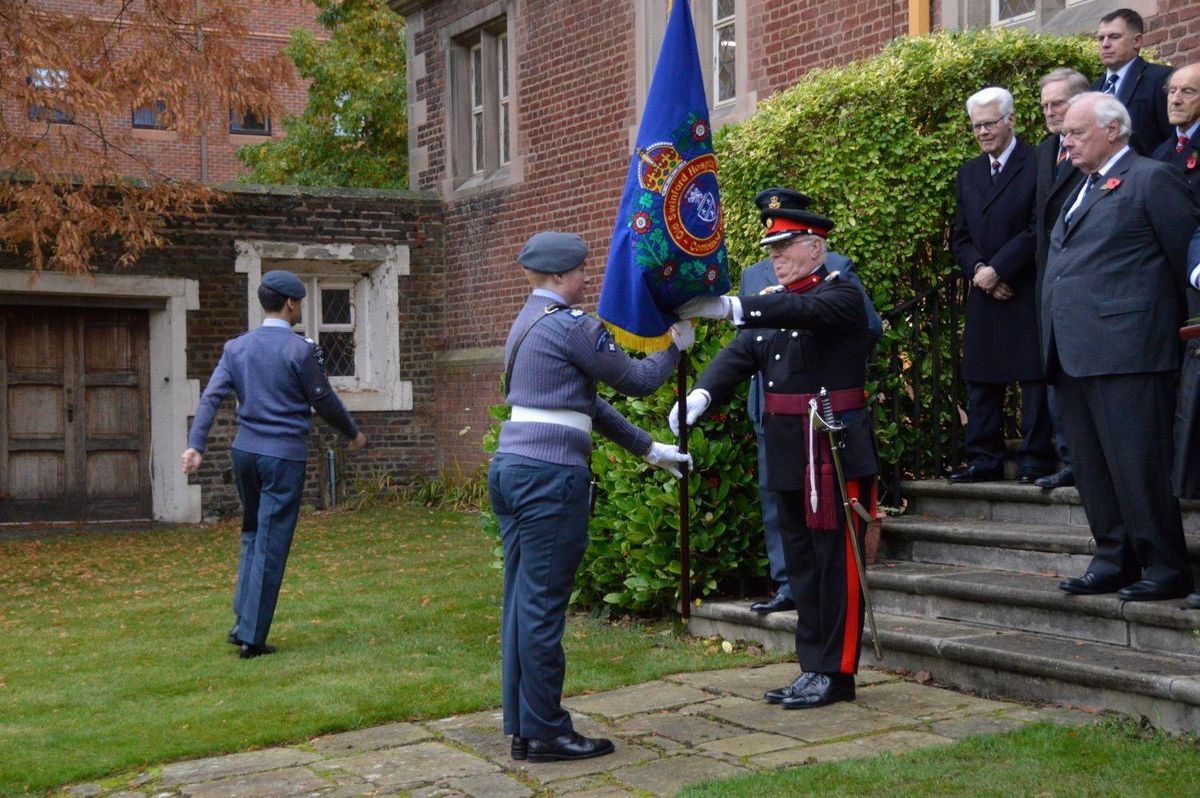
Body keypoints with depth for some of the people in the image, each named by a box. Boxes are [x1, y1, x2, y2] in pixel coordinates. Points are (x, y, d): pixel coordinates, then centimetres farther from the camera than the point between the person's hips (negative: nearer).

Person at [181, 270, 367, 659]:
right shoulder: (301, 349, -10)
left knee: (252, 536, 21)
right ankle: (252, 637, 3)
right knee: (271, 545, 0)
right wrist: (353, 432, 12)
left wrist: (195, 445, -7)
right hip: (284, 455, -6)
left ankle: (242, 621, 17)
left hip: (246, 451, 6)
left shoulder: (236, 347, 6)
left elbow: (211, 397, -3)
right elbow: (324, 401, -4)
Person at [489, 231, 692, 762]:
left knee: (522, 602, 11)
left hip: (510, 468, 9)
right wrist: (676, 345, 15)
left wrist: (647, 448, 23)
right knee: (544, 605, -3)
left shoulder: (527, 322, 19)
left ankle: (522, 728, 18)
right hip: (551, 475, -9)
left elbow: (585, 401, 21)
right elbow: (636, 380, -3)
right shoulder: (570, 324, -10)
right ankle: (545, 733, 6)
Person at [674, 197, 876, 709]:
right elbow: (739, 356, 1)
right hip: (788, 459, 8)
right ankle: (812, 668, 21)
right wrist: (700, 395, -18)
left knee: (837, 563, -1)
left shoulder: (841, 296, -7)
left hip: (836, 451, -8)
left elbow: (803, 311, -29)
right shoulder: (772, 306, 15)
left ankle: (835, 673, 6)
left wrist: (732, 307, -41)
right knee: (802, 565, 13)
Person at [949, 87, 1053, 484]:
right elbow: (961, 238, 14)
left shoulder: (1037, 164, -4)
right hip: (984, 293, 6)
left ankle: (1035, 459, 4)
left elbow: (1039, 230, -12)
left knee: (1034, 378, -1)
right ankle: (984, 459, 13)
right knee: (980, 379, 7)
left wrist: (996, 269, -15)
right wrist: (978, 270, -5)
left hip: (1028, 294, -6)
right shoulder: (968, 173, 15)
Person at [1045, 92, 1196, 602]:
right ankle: (1114, 561, 19)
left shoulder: (1151, 178, -4)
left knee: (1138, 466, -6)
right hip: (1074, 351, 9)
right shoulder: (1082, 189, 22)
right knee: (1092, 469, 11)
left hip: (1124, 349, -9)